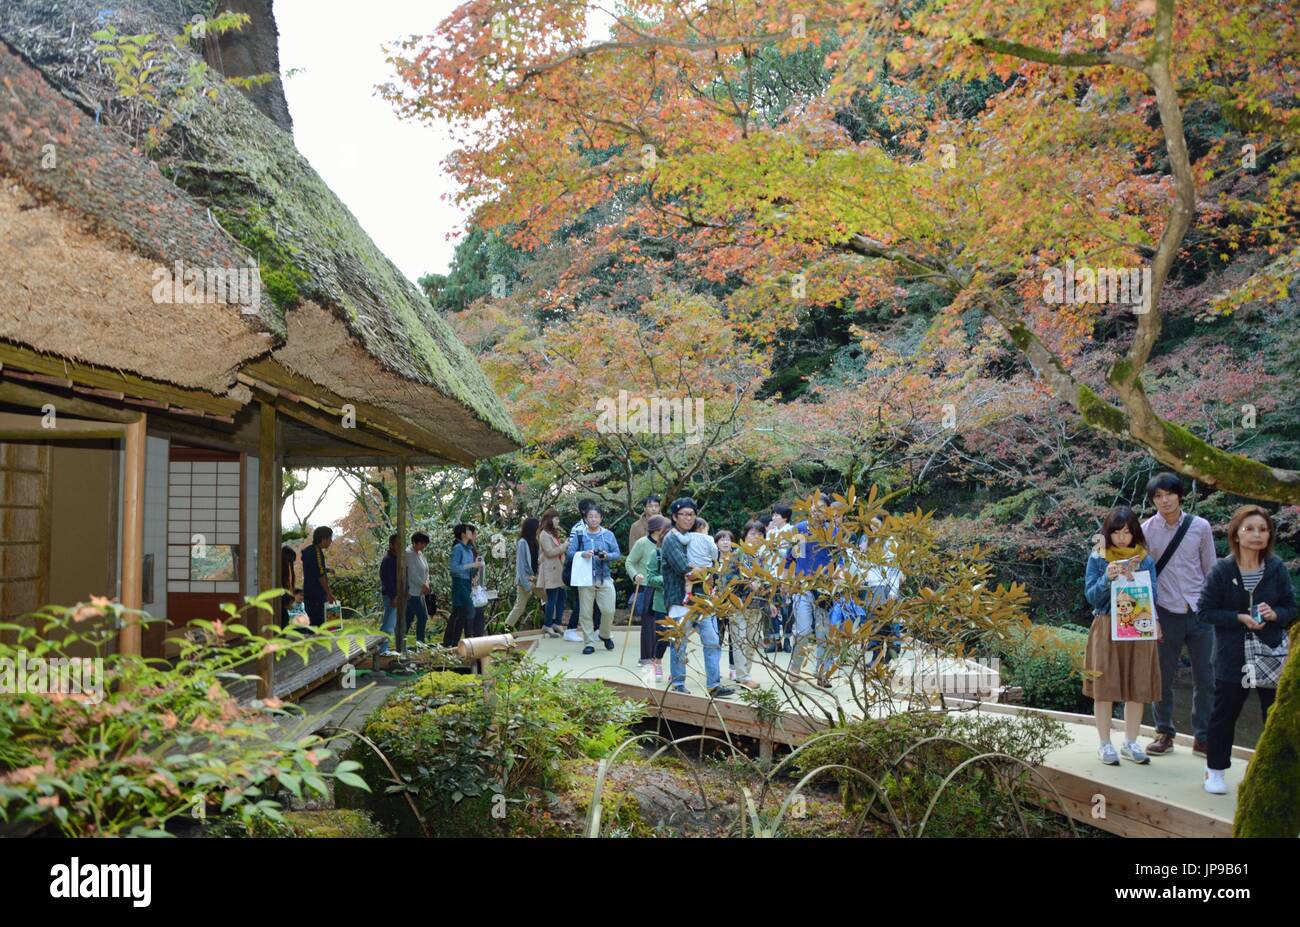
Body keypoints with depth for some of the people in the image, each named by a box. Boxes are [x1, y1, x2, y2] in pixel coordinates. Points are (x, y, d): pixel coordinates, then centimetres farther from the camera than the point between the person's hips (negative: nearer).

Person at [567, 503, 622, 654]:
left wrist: (607, 556, -15)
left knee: (609, 610, -2)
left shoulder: (608, 535, 7)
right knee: (586, 613, 1)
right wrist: (582, 554, -20)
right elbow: (570, 553, -1)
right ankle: (589, 643, 10)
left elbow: (618, 555, 5)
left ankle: (605, 635, 25)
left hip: (604, 578, 1)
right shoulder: (579, 535, 4)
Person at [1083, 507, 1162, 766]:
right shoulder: (1098, 558, 1)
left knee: (1137, 687, 5)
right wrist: (1107, 578, -19)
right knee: (1104, 687, 0)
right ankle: (1105, 744, 10)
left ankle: (1130, 743, 18)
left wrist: (1134, 579, -15)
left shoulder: (1145, 559, 5)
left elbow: (1153, 597, 1)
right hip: (1107, 628, -2)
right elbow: (1091, 596, -2)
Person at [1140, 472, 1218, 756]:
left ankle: (1202, 738, 18)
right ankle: (1164, 734, 21)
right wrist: (1150, 618, -4)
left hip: (1199, 614, 1)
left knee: (1205, 679, 6)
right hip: (1167, 614, -1)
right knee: (1163, 678, 7)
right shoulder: (1147, 531, -2)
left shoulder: (1200, 527, 1)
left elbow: (1211, 570, 8)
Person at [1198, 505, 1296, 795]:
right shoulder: (1221, 570, -8)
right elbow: (1205, 610, -7)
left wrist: (1275, 614, -17)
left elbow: (1292, 608, 5)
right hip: (1233, 659, -2)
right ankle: (1215, 770, 25)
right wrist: (1240, 617, -19)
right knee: (1224, 715, 9)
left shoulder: (1277, 568, -2)